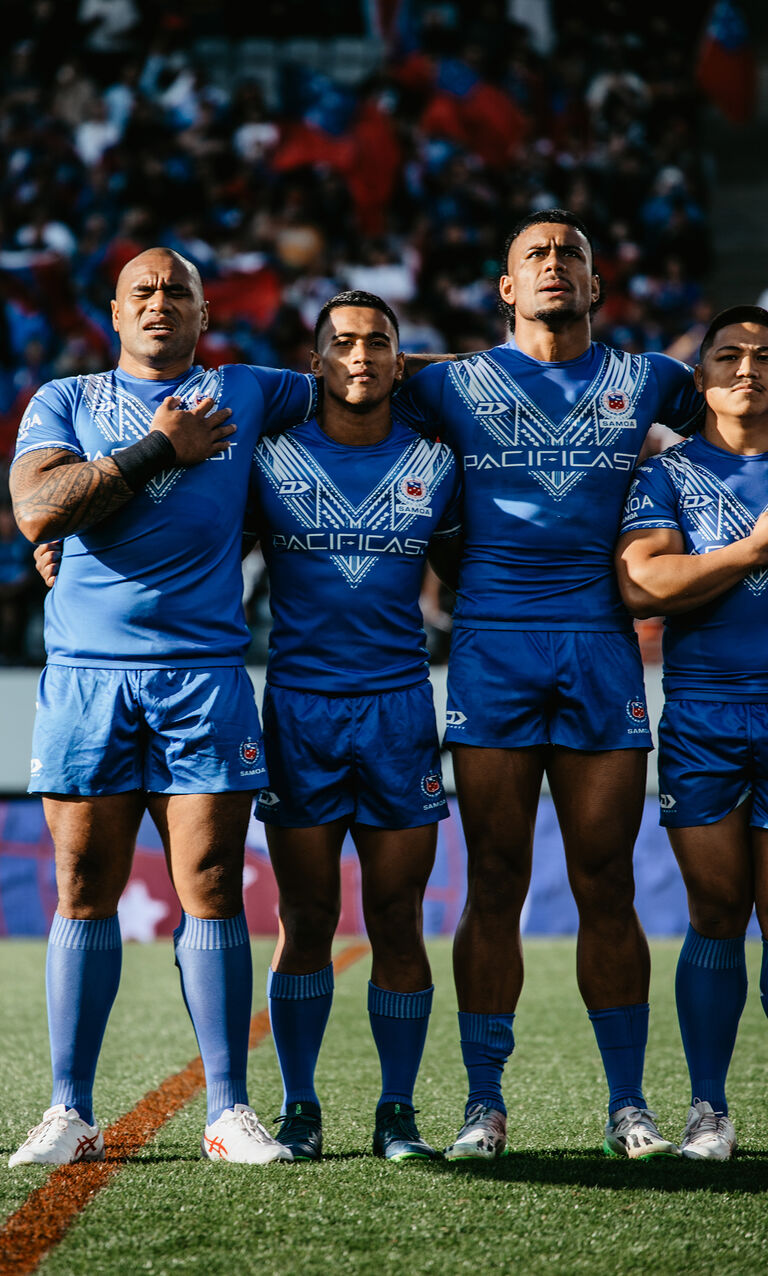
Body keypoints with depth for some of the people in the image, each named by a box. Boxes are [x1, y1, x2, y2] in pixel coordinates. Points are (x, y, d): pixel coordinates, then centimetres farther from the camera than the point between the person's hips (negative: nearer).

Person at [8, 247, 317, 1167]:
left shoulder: (243, 395, 15)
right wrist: (157, 449, -5)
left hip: (203, 674, 0)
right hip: (85, 675, 0)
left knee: (211, 891, -4)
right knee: (85, 892, 0)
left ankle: (228, 1112, -1)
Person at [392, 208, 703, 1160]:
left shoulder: (645, 383, 12)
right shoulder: (455, 386, 9)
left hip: (600, 644, 1)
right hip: (491, 644, -1)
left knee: (606, 885, 1)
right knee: (494, 886, -1)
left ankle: (627, 1106, 7)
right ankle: (484, 1105, 5)